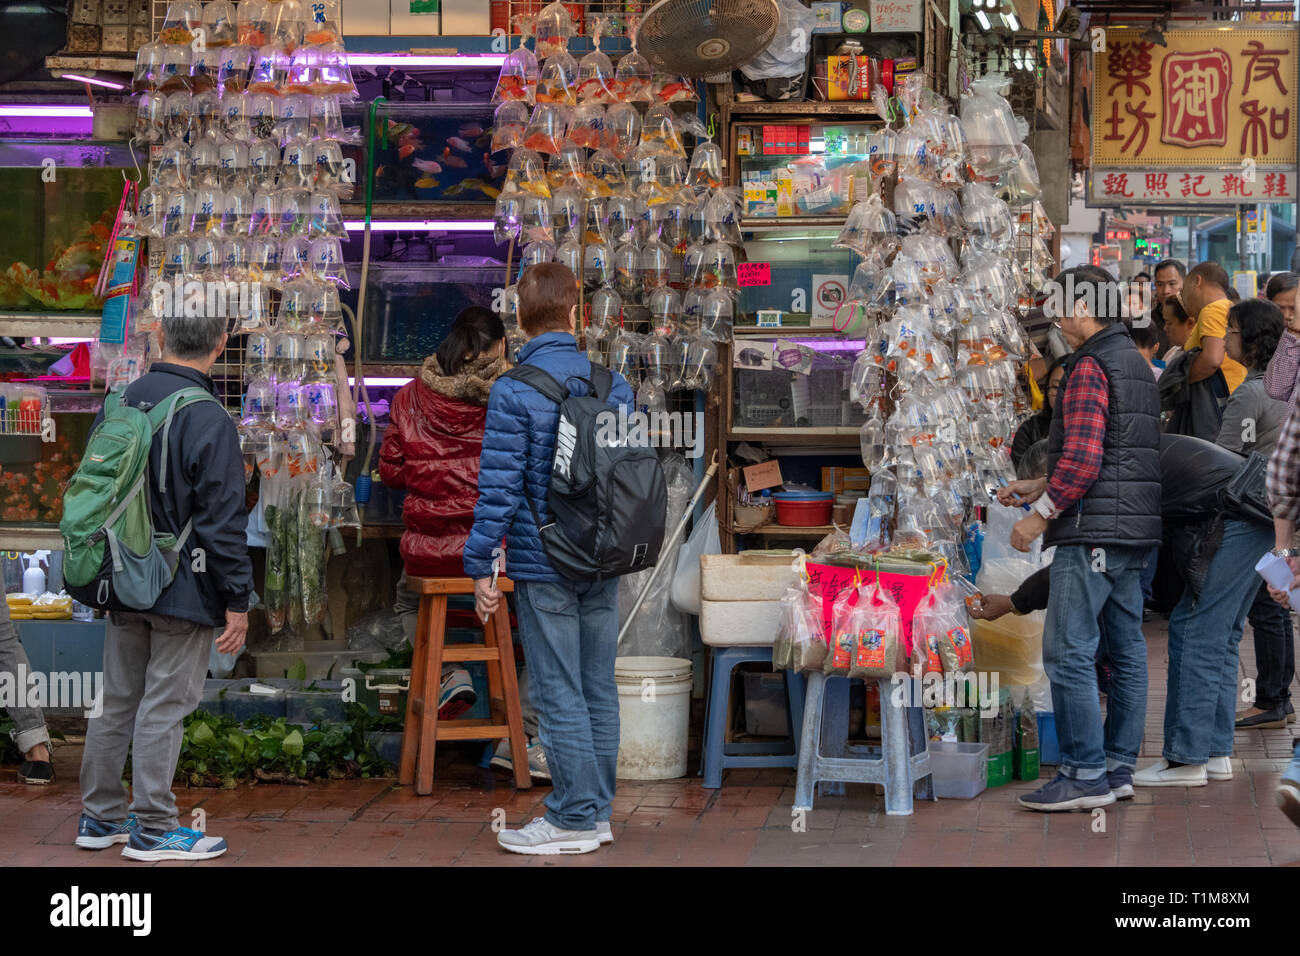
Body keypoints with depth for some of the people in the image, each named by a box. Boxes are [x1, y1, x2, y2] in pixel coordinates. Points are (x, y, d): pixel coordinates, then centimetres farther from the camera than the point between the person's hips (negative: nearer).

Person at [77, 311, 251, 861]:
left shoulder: (118, 404, 3)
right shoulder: (208, 421, -18)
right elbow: (223, 522, -18)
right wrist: (237, 602, -11)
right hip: (184, 590, -6)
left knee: (116, 701, 15)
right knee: (164, 708, 1)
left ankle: (100, 816, 23)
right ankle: (152, 829, 7)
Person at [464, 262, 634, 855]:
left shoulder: (513, 392, -12)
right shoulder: (613, 382, 5)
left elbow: (500, 486, -14)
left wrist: (480, 564, -8)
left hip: (544, 566, -6)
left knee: (560, 694, -1)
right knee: (598, 688, 12)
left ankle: (573, 819, 3)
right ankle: (597, 810, 19)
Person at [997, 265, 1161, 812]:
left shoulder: (1090, 367, -12)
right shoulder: (1135, 363, 19)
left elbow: (1083, 456, -21)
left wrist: (1041, 514, -13)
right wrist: (1041, 487, 23)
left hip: (1093, 531, -10)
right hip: (1134, 531, 10)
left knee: (1068, 653, -8)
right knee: (1126, 650, 10)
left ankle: (1085, 775, -9)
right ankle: (1118, 767, 15)